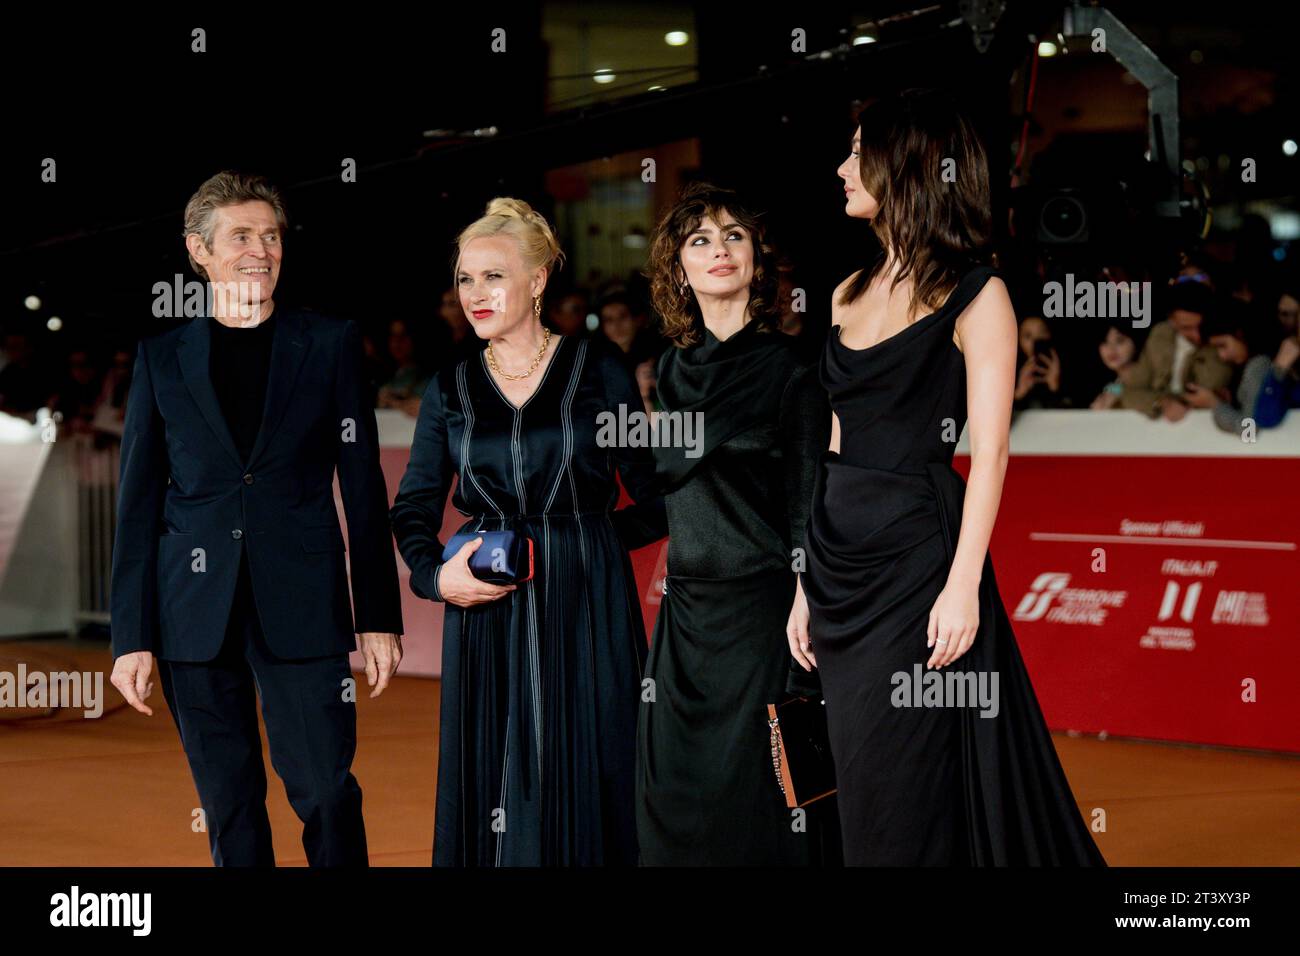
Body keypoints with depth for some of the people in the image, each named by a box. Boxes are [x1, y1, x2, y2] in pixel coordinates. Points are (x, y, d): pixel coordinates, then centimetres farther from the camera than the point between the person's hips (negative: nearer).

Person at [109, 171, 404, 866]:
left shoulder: (331, 346, 6)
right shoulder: (161, 359, 8)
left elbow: (364, 489, 6)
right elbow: (138, 507, 7)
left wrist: (379, 617, 1)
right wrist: (133, 635, 1)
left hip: (300, 612, -1)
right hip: (196, 617, 1)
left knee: (326, 792, -5)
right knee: (229, 808, 6)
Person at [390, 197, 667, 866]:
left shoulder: (599, 373, 0)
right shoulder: (450, 390, 8)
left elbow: (655, 503, 3)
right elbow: (413, 509, 10)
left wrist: (582, 540, -8)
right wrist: (435, 576, -8)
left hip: (587, 612, -2)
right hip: (488, 614, 2)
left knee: (584, 784, 0)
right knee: (493, 787, 3)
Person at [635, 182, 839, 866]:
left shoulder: (787, 368, -6)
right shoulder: (676, 368, 11)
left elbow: (806, 509, -8)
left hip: (759, 611, -6)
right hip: (686, 611, 6)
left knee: (750, 816, -4)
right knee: (676, 806, 7)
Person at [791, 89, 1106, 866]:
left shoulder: (975, 295, -7)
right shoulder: (853, 292, 13)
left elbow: (990, 452, -12)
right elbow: (839, 443, 14)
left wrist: (963, 586, -19)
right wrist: (808, 582, 11)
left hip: (916, 552, -7)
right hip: (841, 555, 7)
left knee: (902, 788, -3)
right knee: (858, 775, 10)